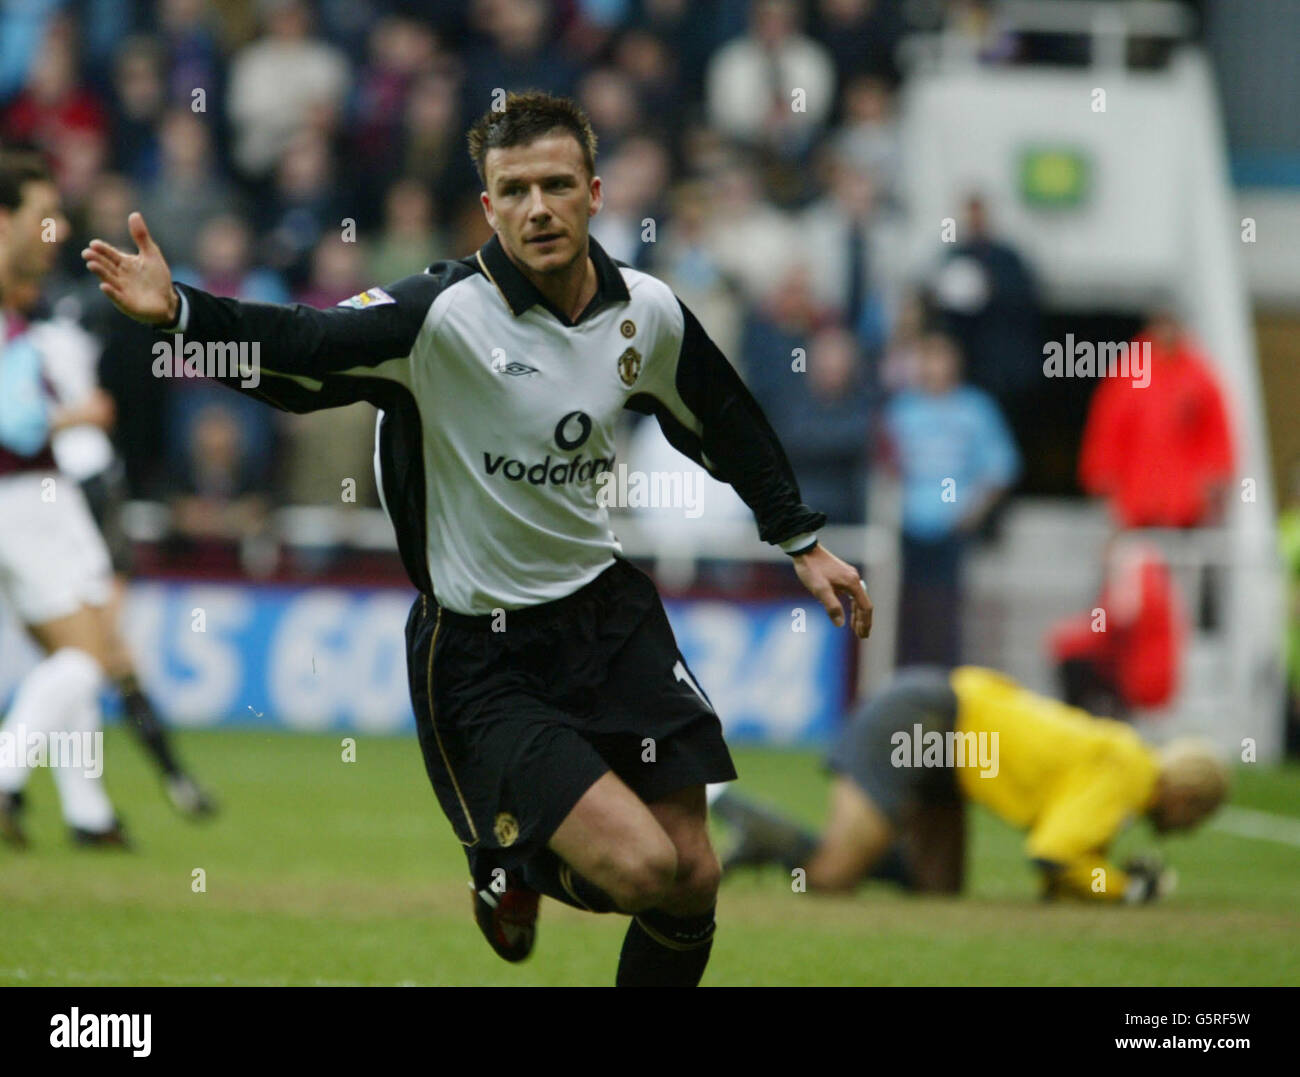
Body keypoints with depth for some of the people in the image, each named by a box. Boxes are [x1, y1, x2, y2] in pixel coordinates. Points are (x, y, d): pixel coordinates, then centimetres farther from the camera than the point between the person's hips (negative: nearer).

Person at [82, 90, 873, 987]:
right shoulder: (442, 315, -20)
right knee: (641, 868, -17)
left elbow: (727, 424, 18)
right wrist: (179, 311, -50)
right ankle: (511, 871, 17)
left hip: (607, 610, 6)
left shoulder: (649, 311, -2)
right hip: (480, 653, -5)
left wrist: (802, 542, 23)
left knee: (692, 881, 4)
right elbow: (296, 348, -33)